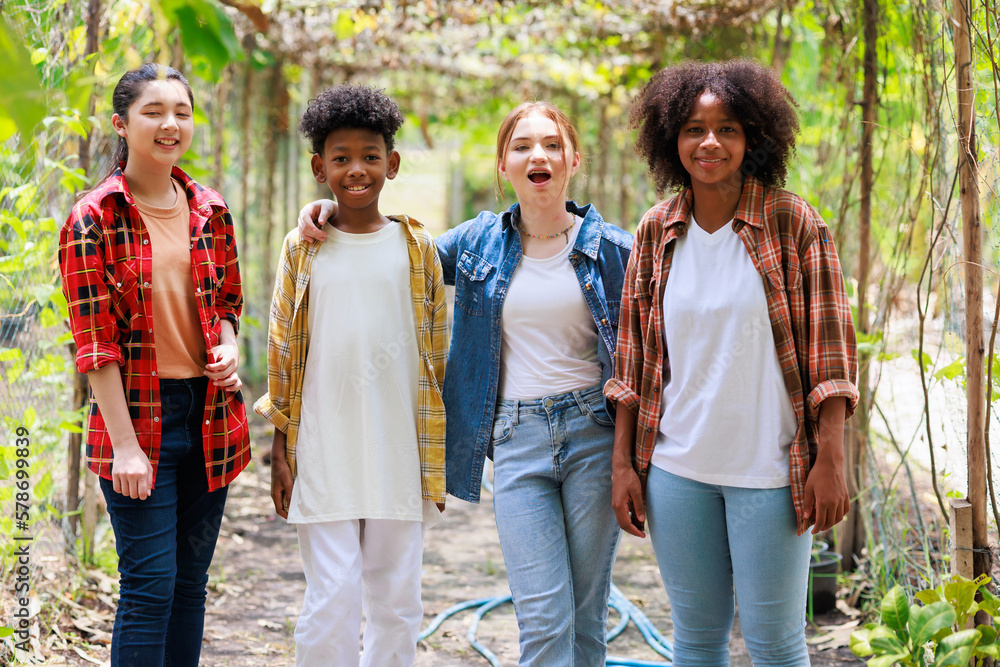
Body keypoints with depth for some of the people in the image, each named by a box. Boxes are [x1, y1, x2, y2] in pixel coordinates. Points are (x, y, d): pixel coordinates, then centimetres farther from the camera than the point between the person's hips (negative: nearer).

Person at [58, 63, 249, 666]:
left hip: (210, 413, 5)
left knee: (191, 581, 11)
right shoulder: (94, 220, -7)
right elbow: (95, 341, -11)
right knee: (149, 587, -6)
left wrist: (230, 349, -3)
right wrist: (124, 444, -15)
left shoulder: (210, 211, 8)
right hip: (139, 416, -5)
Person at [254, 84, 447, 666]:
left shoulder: (416, 246, 5)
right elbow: (282, 353, 7)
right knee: (332, 601, -4)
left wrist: (441, 453, 6)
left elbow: (438, 350, 8)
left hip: (400, 450, 1)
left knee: (397, 599, 7)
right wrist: (280, 449, 3)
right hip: (324, 449, -1)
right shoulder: (303, 248, 4)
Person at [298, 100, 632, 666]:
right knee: (543, 622, -8)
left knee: (586, 618, 4)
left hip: (594, 435, -1)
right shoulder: (480, 242, 8)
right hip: (517, 439, 1)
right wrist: (332, 212, 7)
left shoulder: (612, 249, 1)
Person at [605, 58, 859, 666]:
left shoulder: (793, 223, -5)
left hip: (768, 469, -3)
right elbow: (631, 358, 9)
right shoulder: (657, 232, 5)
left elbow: (830, 350, -6)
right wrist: (623, 463, 7)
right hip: (676, 470, 3)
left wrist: (831, 461, -10)